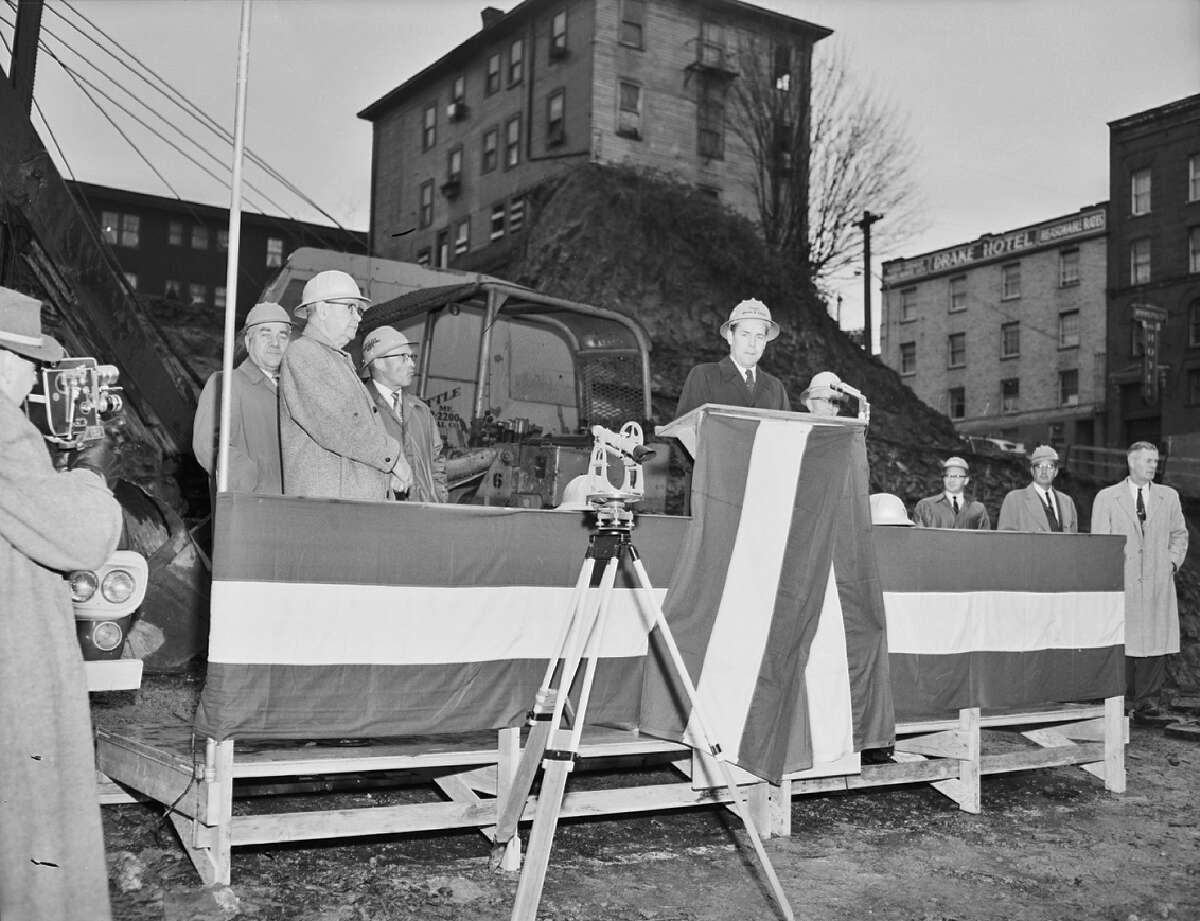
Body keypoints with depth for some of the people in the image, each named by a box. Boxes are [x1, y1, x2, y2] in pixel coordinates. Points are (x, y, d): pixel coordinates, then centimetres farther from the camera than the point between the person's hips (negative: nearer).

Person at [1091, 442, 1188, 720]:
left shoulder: (1169, 497, 12)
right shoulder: (1106, 498, 4)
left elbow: (1179, 534, 21)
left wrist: (1172, 561, 6)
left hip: (1158, 582, 2)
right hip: (1121, 583, -2)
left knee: (1156, 641, -2)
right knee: (1122, 643, -1)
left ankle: (1147, 700, 4)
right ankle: (1122, 699, 8)